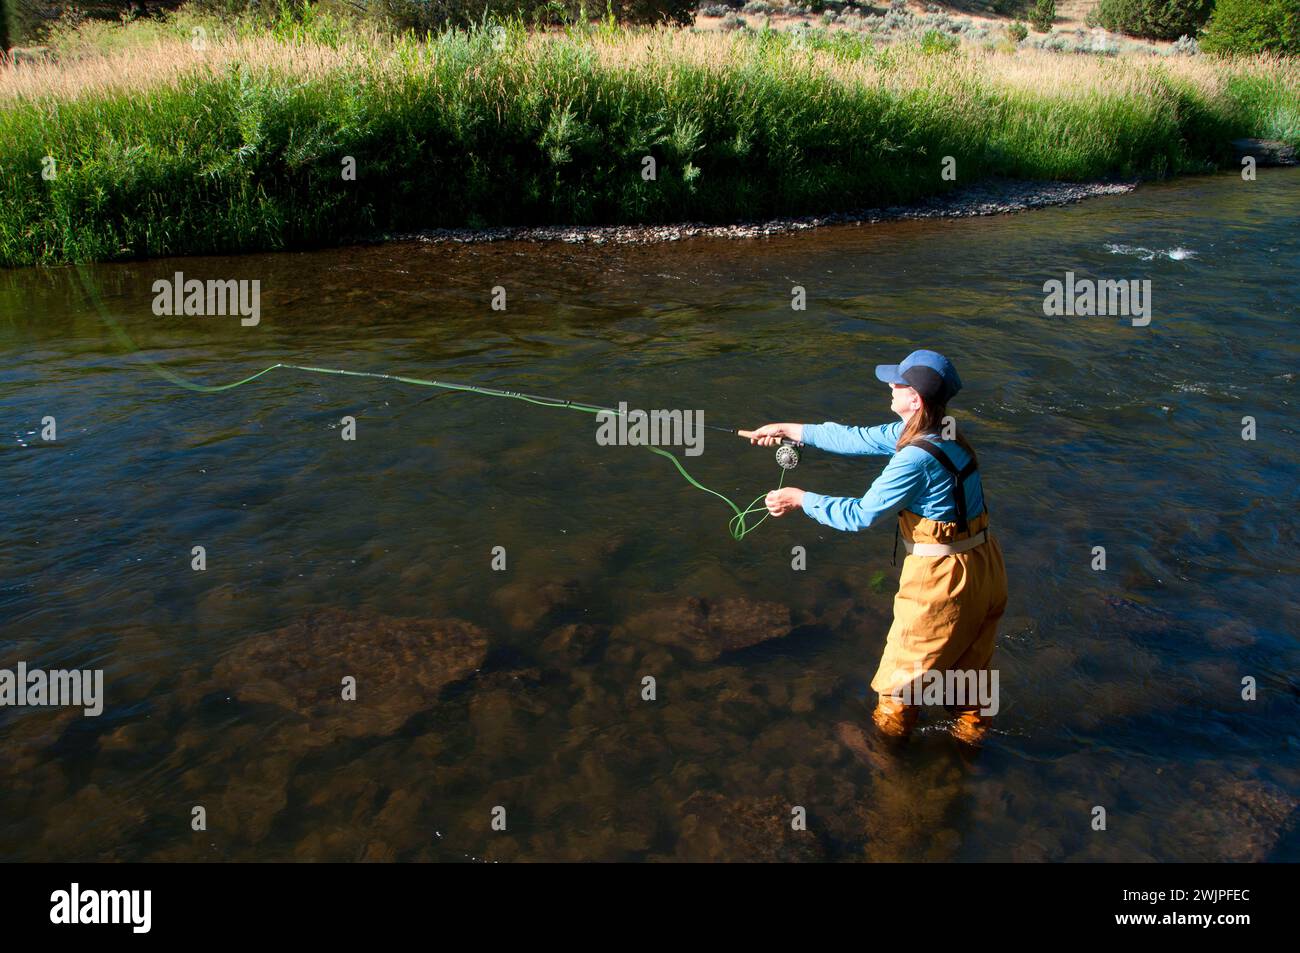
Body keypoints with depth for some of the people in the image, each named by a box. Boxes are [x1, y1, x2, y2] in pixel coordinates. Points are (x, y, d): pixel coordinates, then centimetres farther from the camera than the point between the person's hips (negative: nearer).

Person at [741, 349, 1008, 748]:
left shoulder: (917, 457, -27)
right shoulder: (939, 431, 2)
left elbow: (862, 514, -19)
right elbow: (861, 438, 9)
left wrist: (801, 499, -8)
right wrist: (790, 430, 13)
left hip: (942, 574, -9)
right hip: (984, 564, 9)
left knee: (906, 663, 14)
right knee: (968, 658, 27)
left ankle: (885, 738, 33)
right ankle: (973, 727, 45)